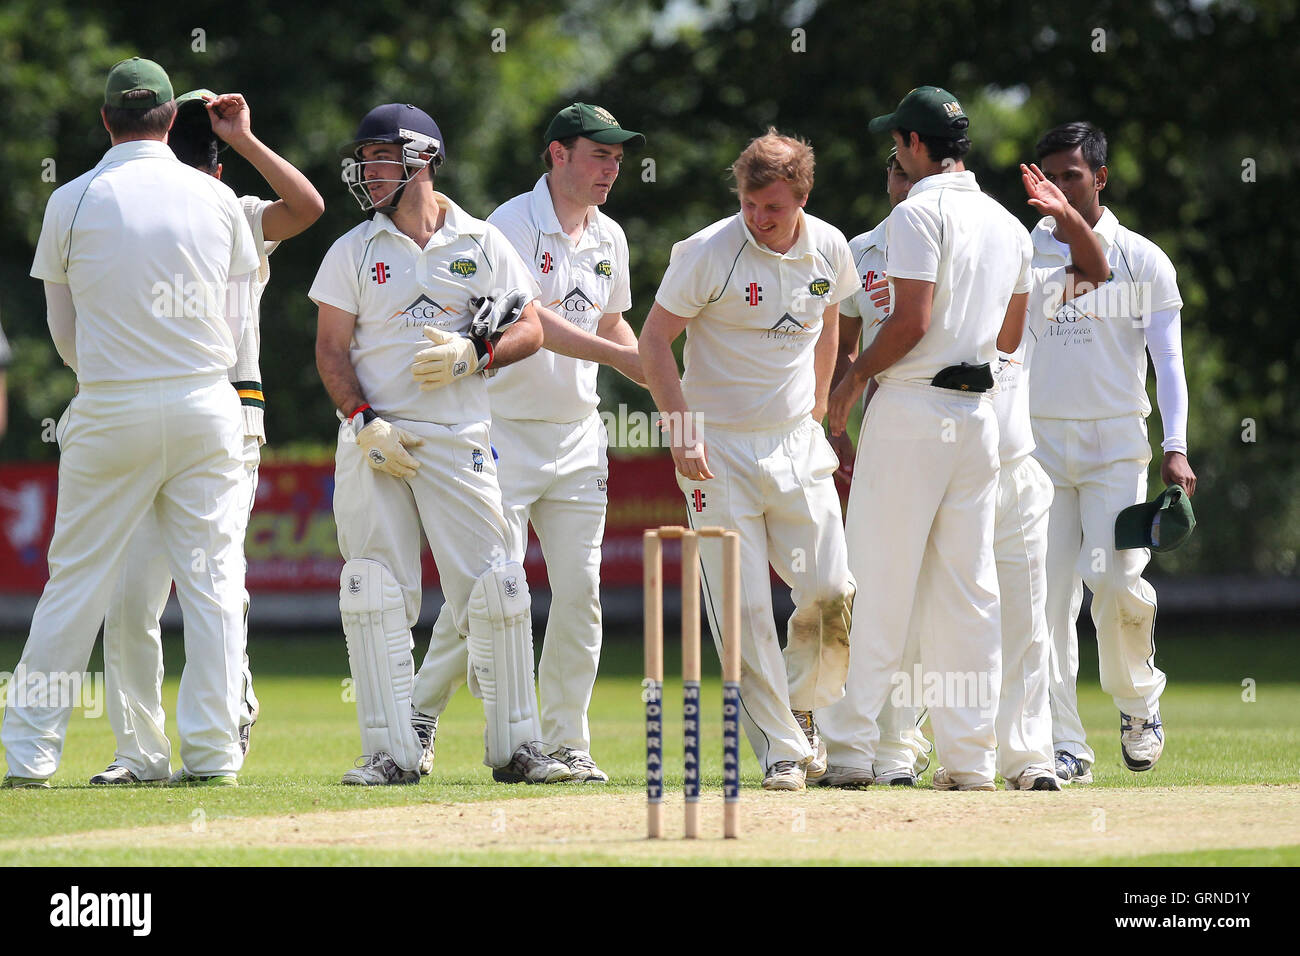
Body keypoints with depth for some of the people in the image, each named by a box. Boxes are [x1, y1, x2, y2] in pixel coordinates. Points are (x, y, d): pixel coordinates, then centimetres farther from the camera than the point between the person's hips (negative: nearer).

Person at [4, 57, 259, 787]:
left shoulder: (73, 202, -1)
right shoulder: (217, 200, 3)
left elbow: (65, 331, 7)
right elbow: (234, 321, 8)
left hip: (109, 411, -1)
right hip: (206, 406, 1)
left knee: (76, 579, 4)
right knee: (212, 578, 5)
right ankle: (213, 752, 1)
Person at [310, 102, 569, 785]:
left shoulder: (481, 244, 6)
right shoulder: (353, 251, 7)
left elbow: (530, 329, 7)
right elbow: (332, 350, 3)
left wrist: (472, 354, -11)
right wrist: (363, 421, -12)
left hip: (458, 440, -1)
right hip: (373, 440, 1)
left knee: (495, 593, -5)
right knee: (375, 598, -4)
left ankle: (513, 747, 4)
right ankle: (391, 751, 1)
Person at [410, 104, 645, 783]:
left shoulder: (608, 239, 12)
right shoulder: (513, 225, -12)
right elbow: (530, 320, -24)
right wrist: (627, 358, -29)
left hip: (578, 437, 7)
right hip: (506, 431, -7)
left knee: (579, 593, 2)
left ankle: (565, 744, 8)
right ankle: (423, 715, 5)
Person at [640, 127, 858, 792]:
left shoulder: (828, 250, 1)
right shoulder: (709, 253, -13)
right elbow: (655, 339, -8)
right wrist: (682, 431, -15)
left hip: (797, 444, 4)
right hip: (720, 449, -4)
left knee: (832, 594, -3)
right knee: (744, 611, -7)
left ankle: (799, 706, 22)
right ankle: (780, 750, 1)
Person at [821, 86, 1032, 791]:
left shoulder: (919, 213, -10)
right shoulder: (1007, 224, 14)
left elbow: (912, 321, -17)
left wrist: (855, 377, -5)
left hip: (912, 408, -7)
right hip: (979, 410, 7)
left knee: (877, 581, -4)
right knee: (969, 590, 6)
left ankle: (849, 744, -4)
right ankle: (969, 755, 4)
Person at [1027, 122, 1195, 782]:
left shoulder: (1141, 261, 4)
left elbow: (1167, 358, 1)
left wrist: (1176, 448, -10)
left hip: (1116, 443, -2)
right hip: (1038, 443, 2)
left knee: (1114, 580, -17)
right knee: (1047, 594, -5)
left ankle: (1138, 702, 9)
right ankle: (1064, 745, -3)